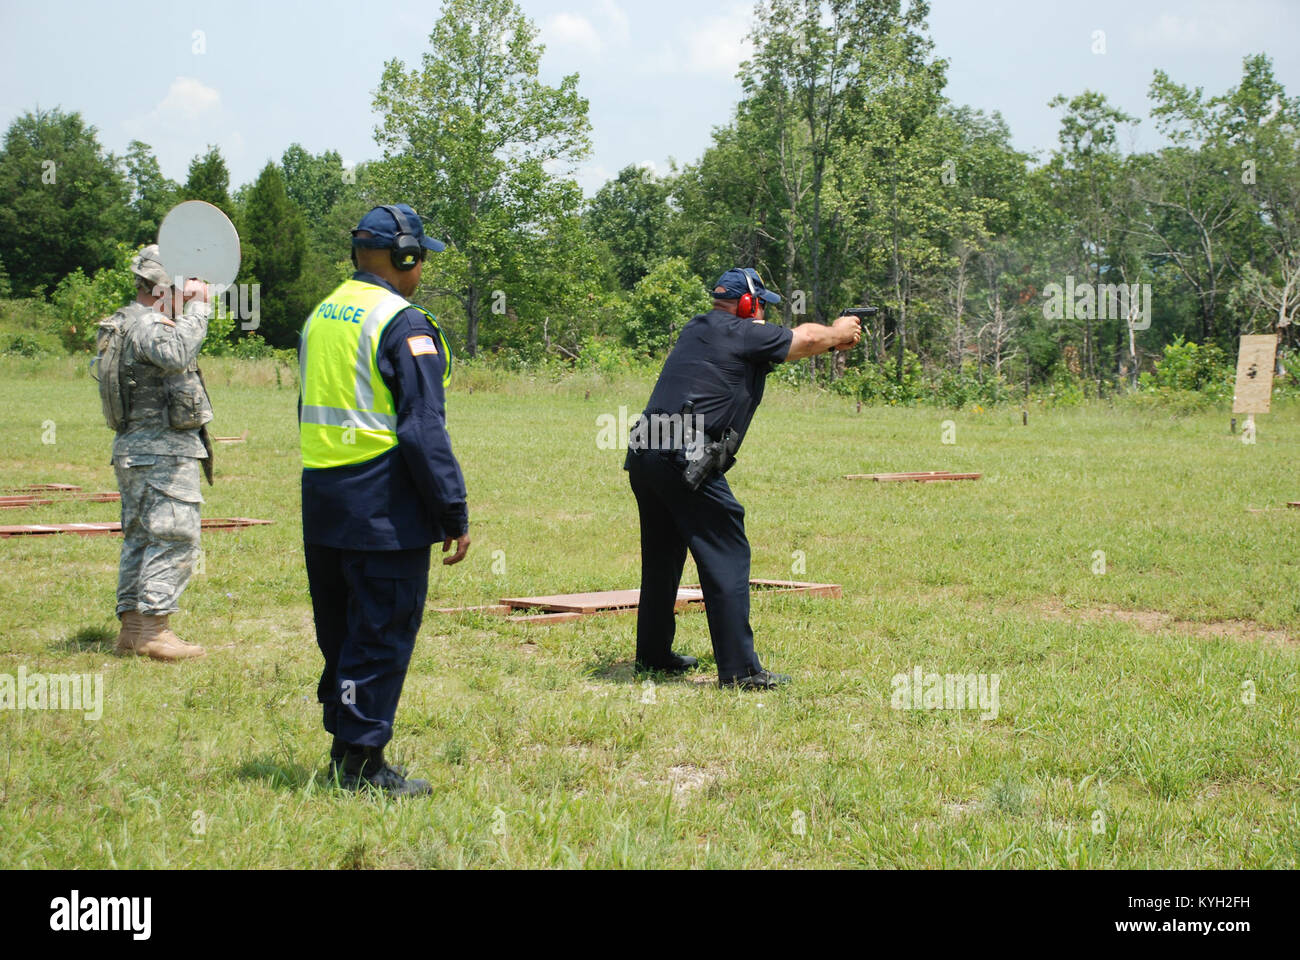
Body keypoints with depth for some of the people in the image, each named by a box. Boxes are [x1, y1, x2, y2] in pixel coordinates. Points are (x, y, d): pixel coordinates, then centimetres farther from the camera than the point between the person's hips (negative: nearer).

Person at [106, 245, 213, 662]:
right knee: (174, 537, -8)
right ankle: (154, 629, -10)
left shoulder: (128, 322, 17)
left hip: (135, 450, 10)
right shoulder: (146, 324, -15)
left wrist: (188, 311, 8)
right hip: (163, 450, -10)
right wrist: (196, 309, -25)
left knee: (141, 538, 12)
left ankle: (132, 627, 15)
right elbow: (175, 354, -36)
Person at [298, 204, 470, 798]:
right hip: (383, 509, -8)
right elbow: (423, 429, -18)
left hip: (321, 502, 8)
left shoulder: (320, 317, 13)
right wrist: (453, 512, -14)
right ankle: (361, 762, 2)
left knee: (340, 631, 16)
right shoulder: (403, 323, -13)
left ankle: (344, 754, 23)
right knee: (382, 634, -1)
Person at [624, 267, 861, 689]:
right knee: (726, 558, -5)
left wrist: (831, 334, 36)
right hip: (686, 461, -9)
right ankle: (740, 669, -7)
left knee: (663, 557, 20)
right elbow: (806, 340, 8)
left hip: (642, 455, 9)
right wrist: (839, 332, 29)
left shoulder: (697, 329, 21)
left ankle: (653, 653, 30)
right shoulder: (742, 334, -3)